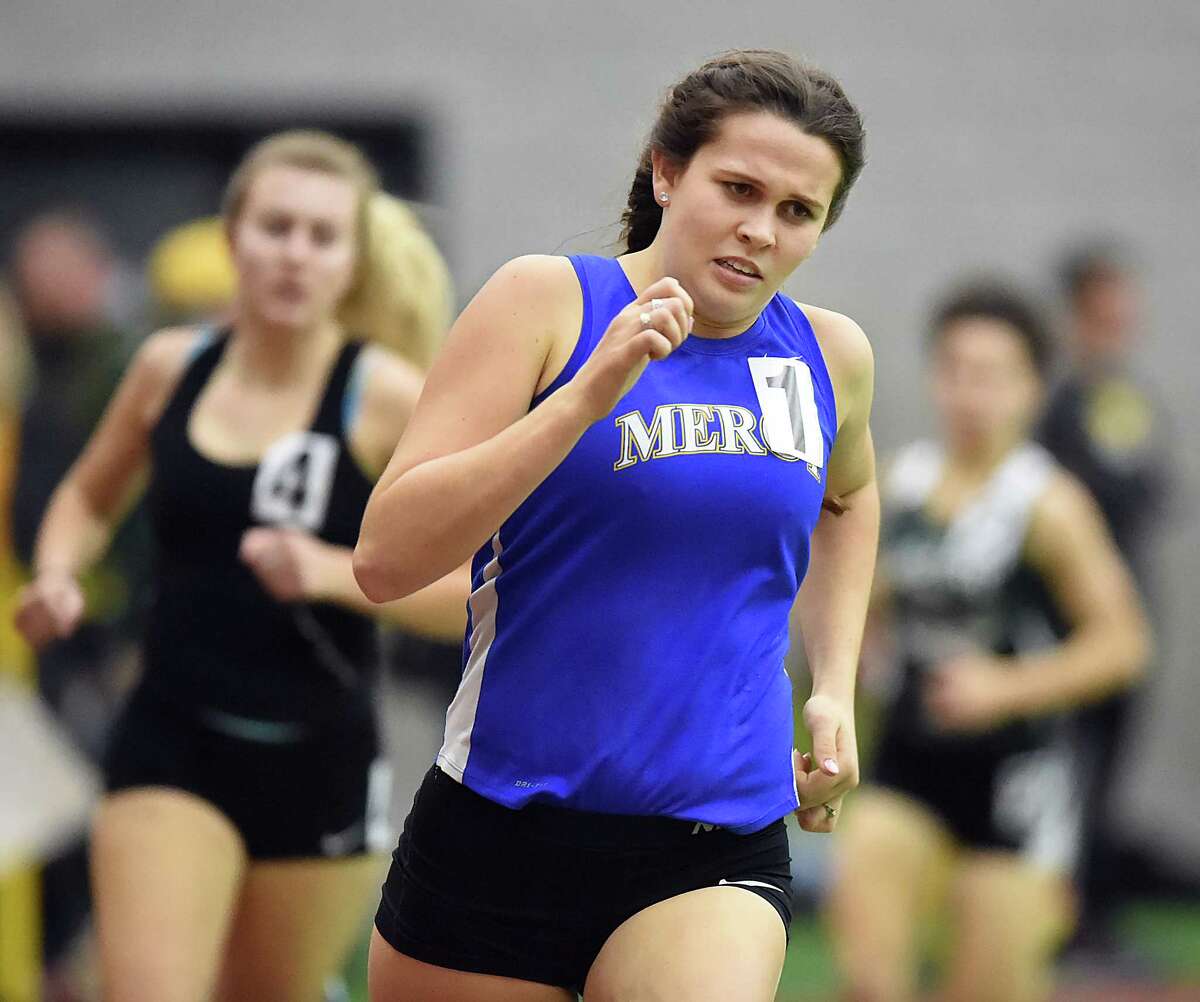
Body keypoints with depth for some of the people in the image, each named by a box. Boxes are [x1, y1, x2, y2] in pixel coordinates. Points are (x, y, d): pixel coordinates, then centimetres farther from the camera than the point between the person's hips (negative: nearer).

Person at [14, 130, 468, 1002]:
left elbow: (475, 596, -10)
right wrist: (57, 576, 1)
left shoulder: (387, 400, -8)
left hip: (319, 766, -1)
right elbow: (90, 497, 22)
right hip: (173, 747, 1)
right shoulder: (171, 368, 2)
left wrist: (332, 572, -23)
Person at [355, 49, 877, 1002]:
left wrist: (834, 687, 20)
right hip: (496, 840, -2)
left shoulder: (831, 354, 7)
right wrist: (589, 393, -21)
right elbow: (385, 558, -14)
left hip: (716, 856, 2)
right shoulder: (548, 300, -5)